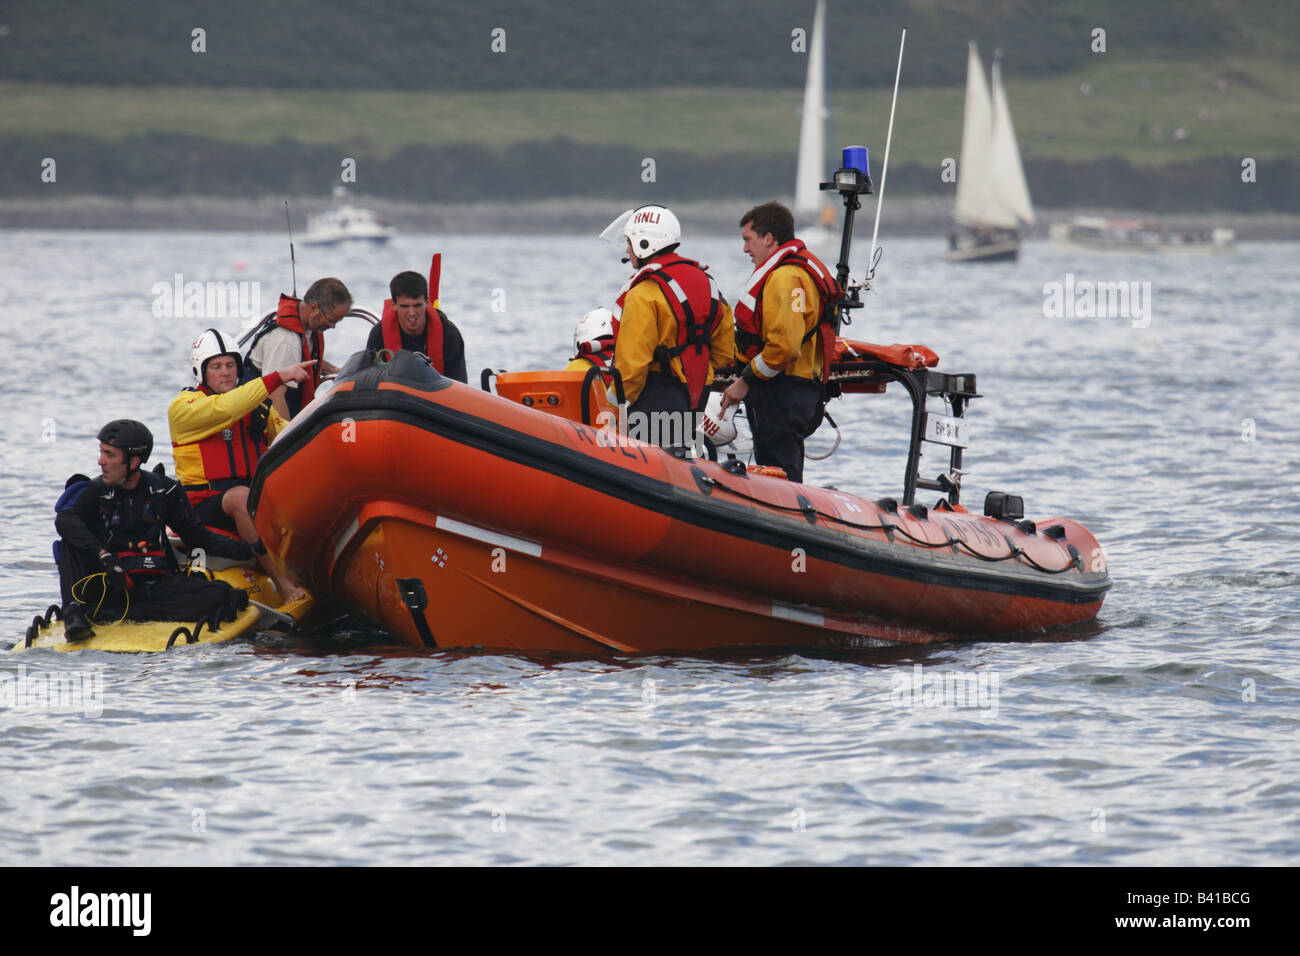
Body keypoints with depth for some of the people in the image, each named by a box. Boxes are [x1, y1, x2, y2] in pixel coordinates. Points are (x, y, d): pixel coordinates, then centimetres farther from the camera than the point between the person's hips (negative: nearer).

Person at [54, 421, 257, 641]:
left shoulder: (164, 490, 4)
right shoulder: (96, 492, -2)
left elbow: (198, 537, 10)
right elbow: (65, 520, -21)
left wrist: (246, 550, -3)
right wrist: (103, 555, -36)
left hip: (154, 585, 2)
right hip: (108, 586, -2)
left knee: (219, 593, -25)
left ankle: (112, 614, -33)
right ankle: (74, 610, -35)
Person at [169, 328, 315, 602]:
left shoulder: (258, 405, 19)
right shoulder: (183, 407, 0)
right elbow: (223, 409, -19)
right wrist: (279, 377, -23)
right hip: (205, 507, -6)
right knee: (242, 497, -37)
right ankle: (284, 586, -41)